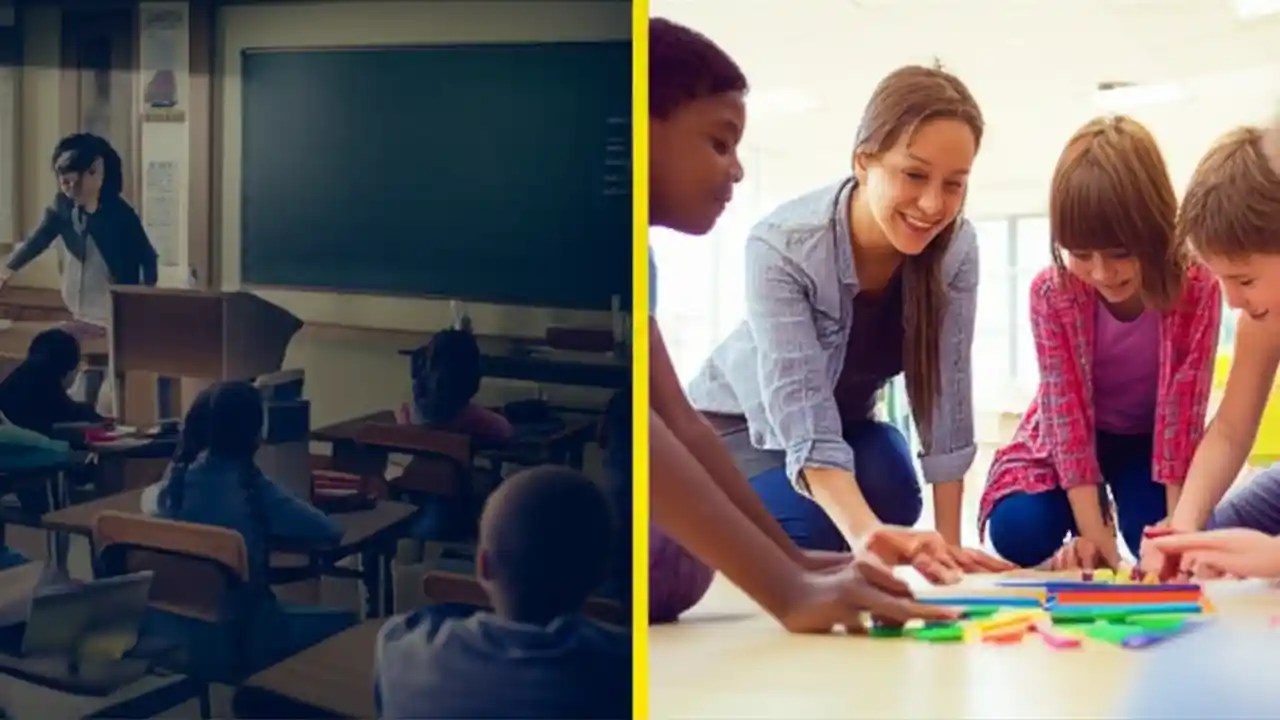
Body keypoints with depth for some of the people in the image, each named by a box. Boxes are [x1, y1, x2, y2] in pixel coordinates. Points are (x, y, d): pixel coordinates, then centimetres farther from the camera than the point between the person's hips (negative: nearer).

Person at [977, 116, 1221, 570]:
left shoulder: (1197, 290, -27)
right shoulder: (1051, 293, -26)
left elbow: (1184, 409, -24)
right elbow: (1066, 409, -25)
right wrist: (1092, 531, -29)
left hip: (1152, 439, 0)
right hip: (1071, 439, 1)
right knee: (1016, 533, -22)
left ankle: (1117, 498, 10)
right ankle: (1095, 503, 9)